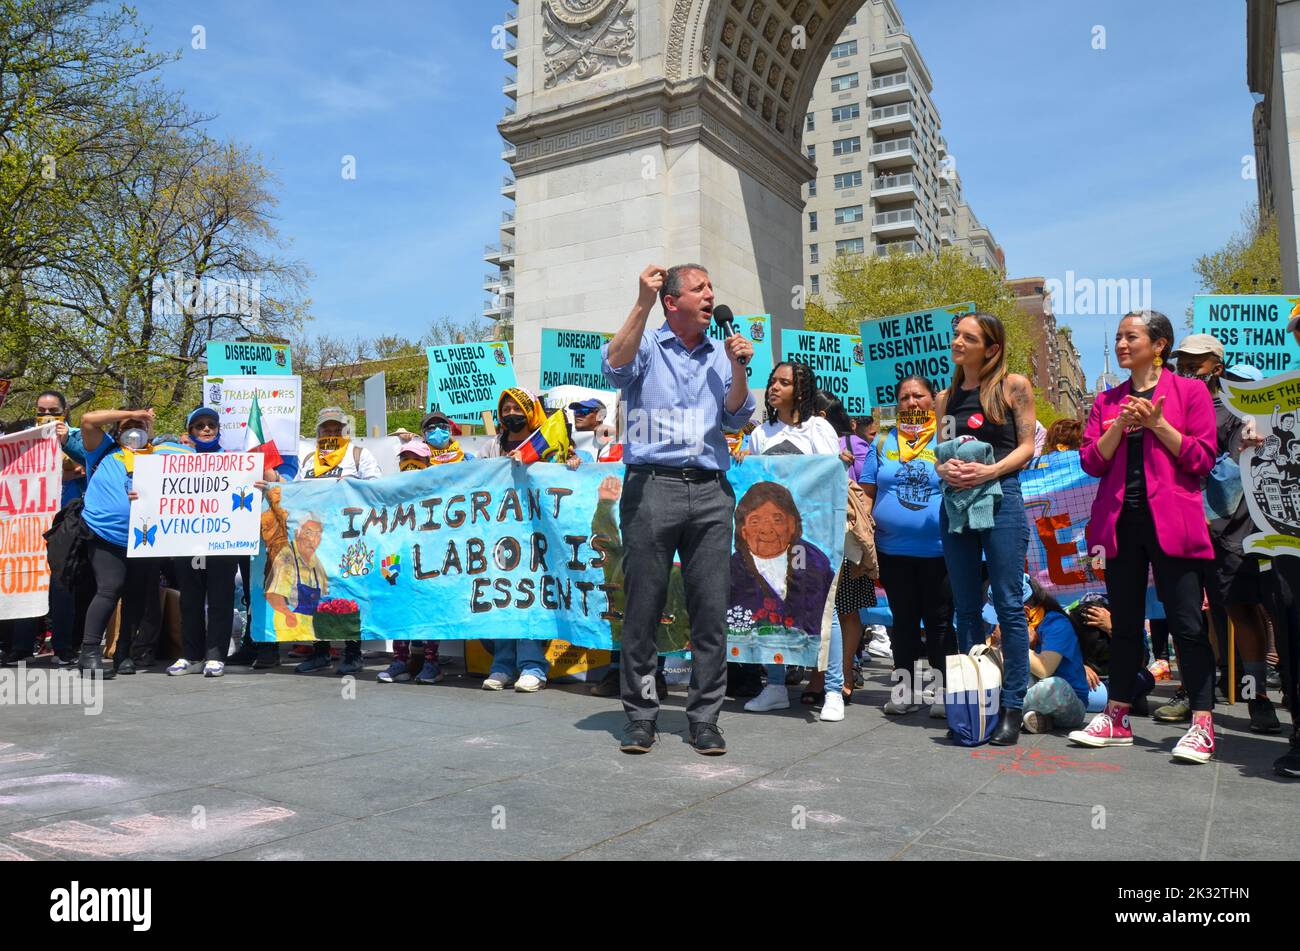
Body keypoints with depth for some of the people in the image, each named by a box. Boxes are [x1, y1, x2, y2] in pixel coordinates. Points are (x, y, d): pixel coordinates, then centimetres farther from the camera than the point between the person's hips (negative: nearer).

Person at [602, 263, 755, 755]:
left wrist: (739, 369, -5)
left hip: (709, 491, 3)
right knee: (643, 607, 0)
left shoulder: (722, 353, 17)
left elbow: (736, 419, 10)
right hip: (651, 485, -3)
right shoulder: (646, 345, 8)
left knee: (711, 608, 1)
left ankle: (704, 718, 12)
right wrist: (642, 302, -16)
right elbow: (614, 367, -14)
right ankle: (640, 716, 12)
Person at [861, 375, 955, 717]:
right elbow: (866, 492, 10)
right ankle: (906, 690, 21)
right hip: (893, 550, 3)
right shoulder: (884, 442, 9)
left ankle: (943, 692, 15)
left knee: (939, 621, 5)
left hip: (938, 550, -3)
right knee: (903, 620, 11)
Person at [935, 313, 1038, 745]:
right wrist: (944, 469, -7)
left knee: (1008, 604, -4)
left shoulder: (1014, 385, 2)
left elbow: (1027, 446, -2)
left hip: (1000, 496, -4)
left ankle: (1012, 707, 3)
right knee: (966, 607, 8)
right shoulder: (946, 397, 15)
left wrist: (989, 471, -17)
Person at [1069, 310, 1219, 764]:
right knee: (1124, 622, 10)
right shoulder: (1107, 401, 13)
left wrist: (1157, 423, -12)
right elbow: (1091, 462, 5)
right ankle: (1116, 719, 19)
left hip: (1171, 521, -4)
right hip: (1119, 521, 4)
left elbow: (1202, 459, -4)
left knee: (1187, 624, -2)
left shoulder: (1190, 391, 2)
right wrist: (1120, 425, -9)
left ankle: (1202, 725, 7)